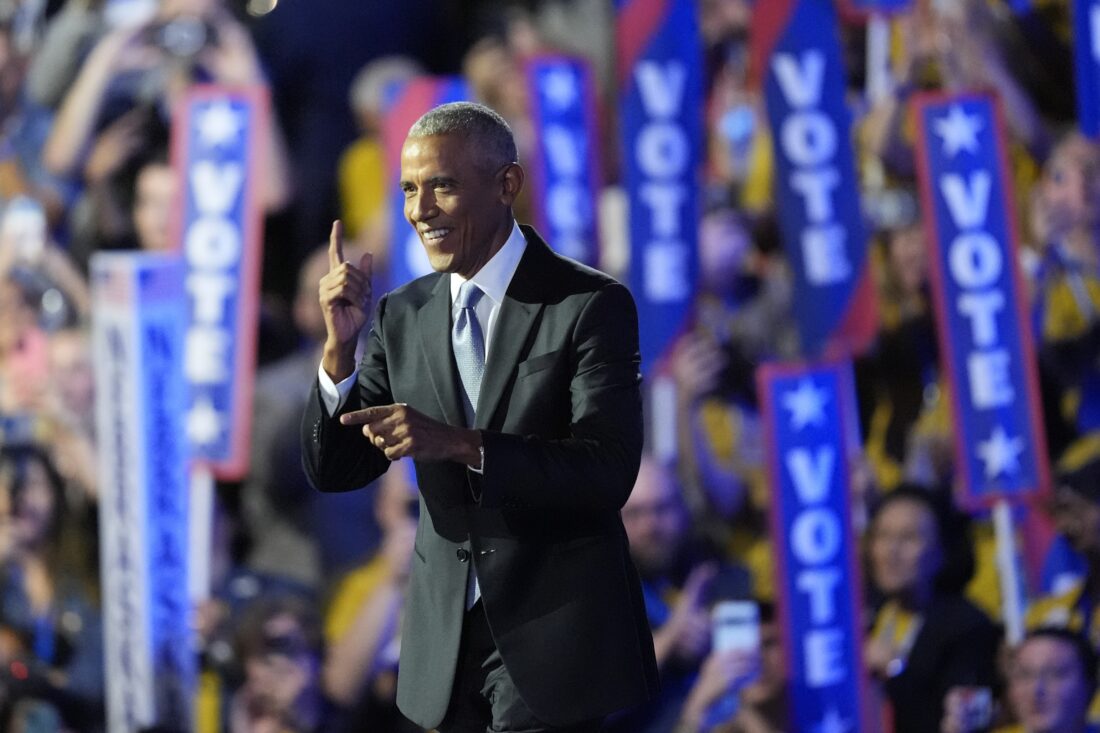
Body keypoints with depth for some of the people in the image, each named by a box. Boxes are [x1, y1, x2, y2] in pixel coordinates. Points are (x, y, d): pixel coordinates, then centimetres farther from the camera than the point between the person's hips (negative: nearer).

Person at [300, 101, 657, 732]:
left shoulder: (591, 305, -9)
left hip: (553, 637, -5)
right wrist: (340, 345, -11)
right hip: (448, 642, 5)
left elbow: (609, 472, -19)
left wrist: (457, 443, -30)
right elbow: (334, 471, 5)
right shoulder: (403, 316, 6)